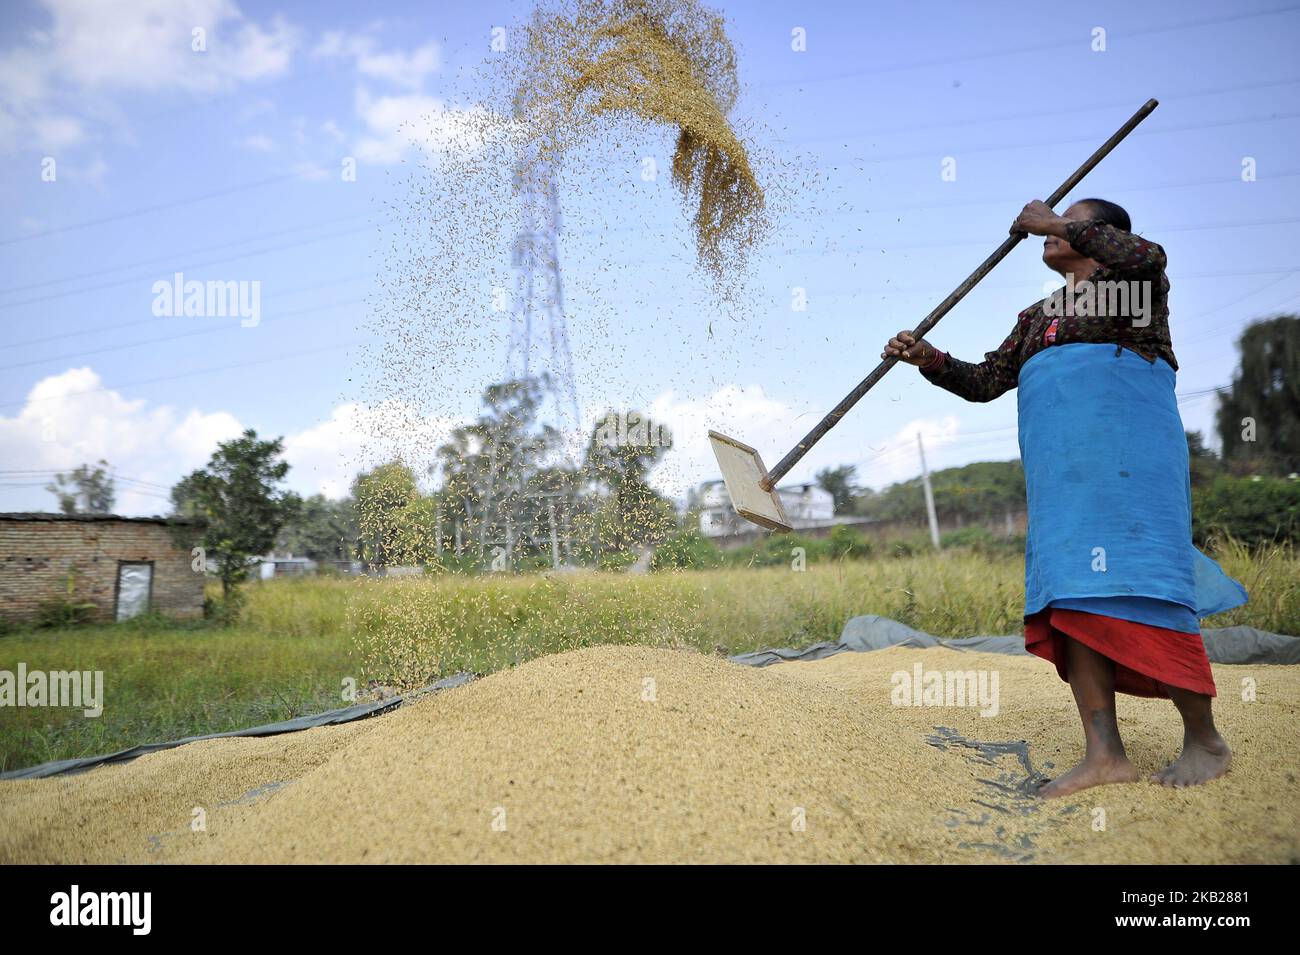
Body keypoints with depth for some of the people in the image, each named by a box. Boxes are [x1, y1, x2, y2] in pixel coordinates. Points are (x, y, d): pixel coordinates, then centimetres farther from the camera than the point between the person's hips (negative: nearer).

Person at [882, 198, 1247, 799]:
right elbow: (984, 382, 24)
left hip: (1125, 451, -6)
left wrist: (1054, 223, -6)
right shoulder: (1037, 318, 27)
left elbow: (1147, 255, -15)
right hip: (1060, 468, 6)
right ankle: (1104, 755, -8)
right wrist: (926, 358, 9)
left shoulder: (1132, 283, 10)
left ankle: (1205, 741, 0)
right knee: (1070, 595, -6)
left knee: (1134, 591, -15)